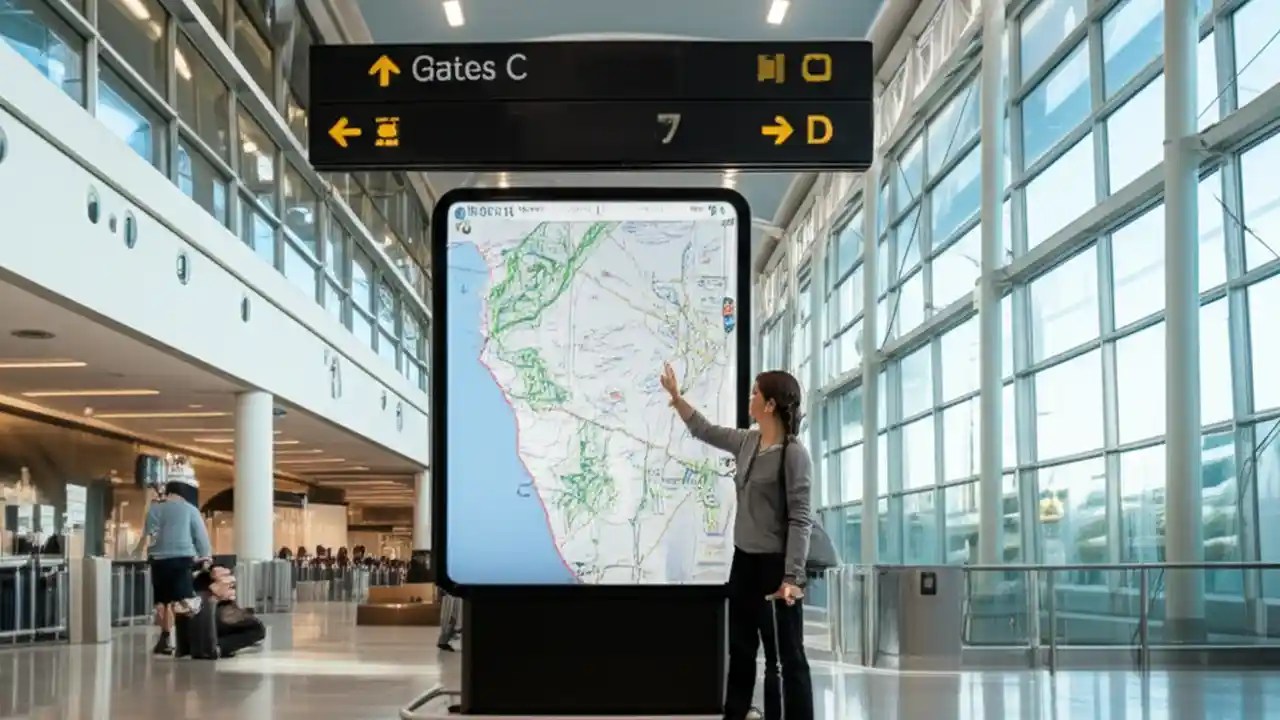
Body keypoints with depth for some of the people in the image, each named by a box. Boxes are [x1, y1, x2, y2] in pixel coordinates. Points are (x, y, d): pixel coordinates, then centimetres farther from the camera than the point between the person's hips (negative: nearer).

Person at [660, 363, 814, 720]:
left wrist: (792, 577, -23)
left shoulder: (794, 453, -16)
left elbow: (800, 519, -19)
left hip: (776, 565, -8)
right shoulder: (747, 443, 6)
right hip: (744, 561, 8)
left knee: (787, 657, -2)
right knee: (740, 652, 15)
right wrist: (676, 397, 25)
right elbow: (705, 431, 25)